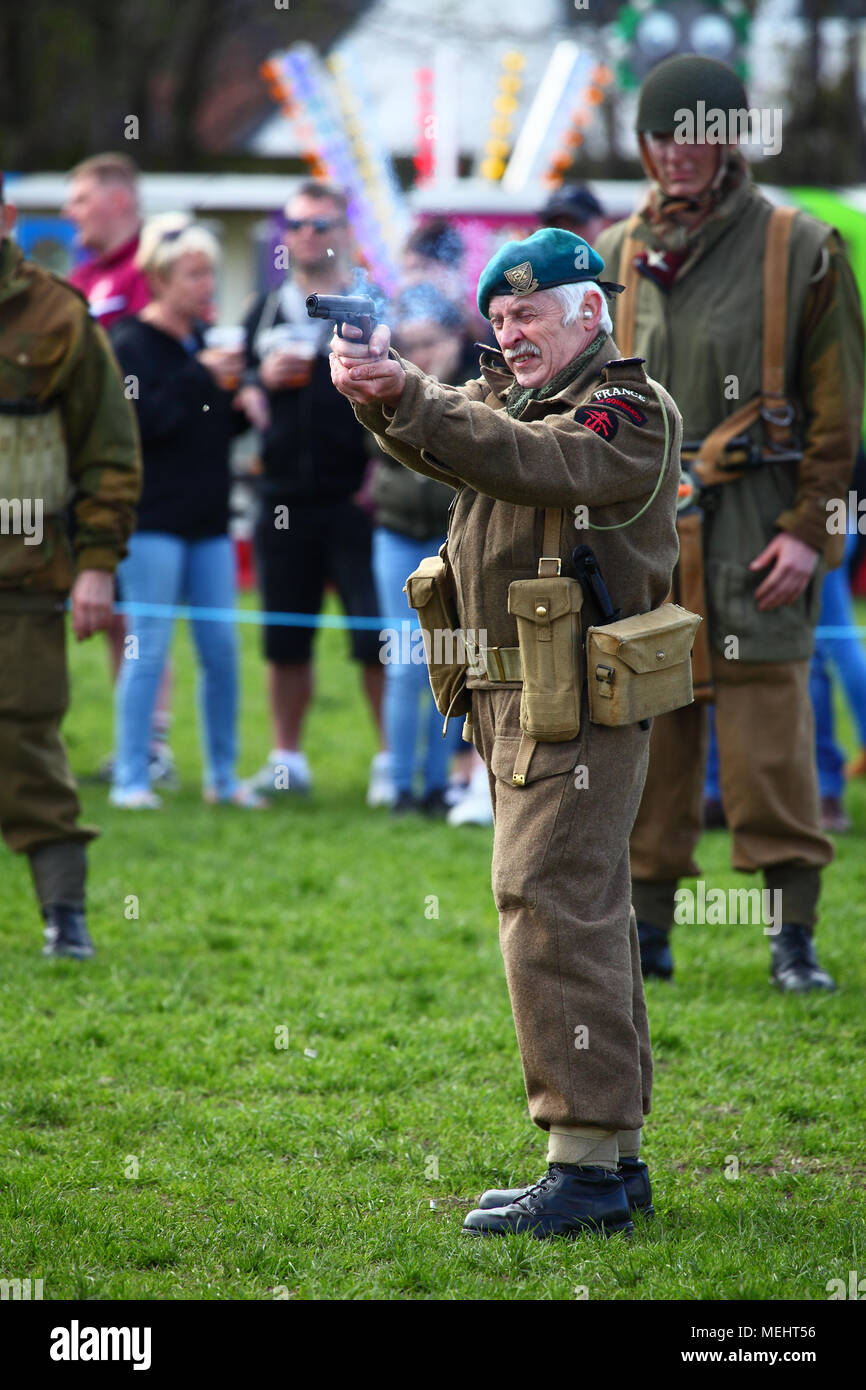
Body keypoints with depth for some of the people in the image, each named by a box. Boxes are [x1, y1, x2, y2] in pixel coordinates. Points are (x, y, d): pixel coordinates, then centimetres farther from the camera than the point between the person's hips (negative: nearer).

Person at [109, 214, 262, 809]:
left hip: (207, 520, 6)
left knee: (221, 648, 5)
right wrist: (200, 378, -19)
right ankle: (130, 777, 0)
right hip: (153, 519, -6)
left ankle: (223, 775, 14)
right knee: (149, 646, -5)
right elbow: (138, 422, -20)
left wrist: (238, 401, 0)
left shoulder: (204, 341, 13)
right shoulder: (133, 344, -7)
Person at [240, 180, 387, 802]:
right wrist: (260, 382, -4)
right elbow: (236, 396, 18)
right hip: (284, 496, 4)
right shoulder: (266, 313, 14)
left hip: (357, 500, -4)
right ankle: (287, 759, 18)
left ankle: (392, 758, 2)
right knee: (286, 640, 8)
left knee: (378, 634, -6)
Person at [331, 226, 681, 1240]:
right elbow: (442, 441, 0)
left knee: (554, 911, -14)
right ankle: (617, 1157, 17)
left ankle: (585, 1171, -16)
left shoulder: (633, 412, -7)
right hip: (516, 703, 9)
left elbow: (536, 463, -25)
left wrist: (407, 397, -34)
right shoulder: (506, 396, 19)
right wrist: (378, 394, -22)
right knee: (586, 918, 11)